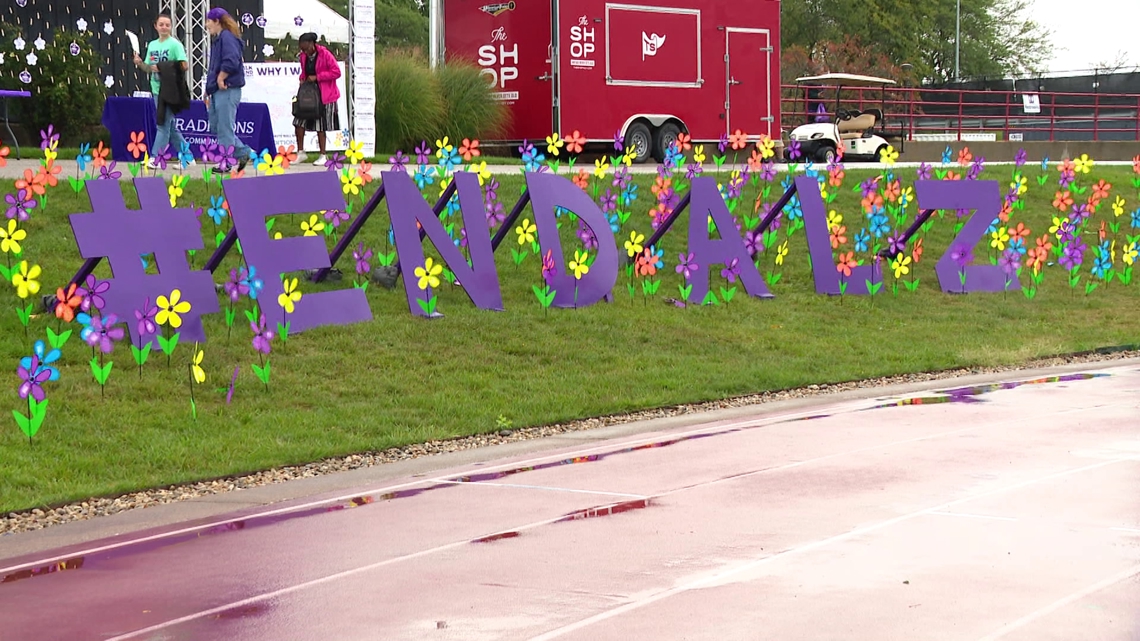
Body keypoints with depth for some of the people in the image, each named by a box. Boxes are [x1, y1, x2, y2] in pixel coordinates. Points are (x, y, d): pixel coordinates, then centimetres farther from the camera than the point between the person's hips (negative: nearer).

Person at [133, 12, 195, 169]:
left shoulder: (175, 44, -7)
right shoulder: (152, 45, 12)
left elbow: (185, 66, -15)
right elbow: (149, 69, 14)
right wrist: (140, 63, -6)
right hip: (157, 89, 7)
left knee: (163, 125, -8)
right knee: (170, 126, 11)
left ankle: (155, 158, -7)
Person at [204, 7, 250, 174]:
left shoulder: (228, 37, -11)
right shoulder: (217, 39, 20)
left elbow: (231, 61, -26)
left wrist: (220, 79, -17)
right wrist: (209, 90, 21)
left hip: (227, 90, -10)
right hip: (217, 91, 10)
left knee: (224, 128, -5)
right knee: (215, 127, 13)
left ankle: (225, 164, 0)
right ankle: (243, 152, 18)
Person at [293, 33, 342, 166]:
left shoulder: (325, 54, -13)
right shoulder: (304, 56, 5)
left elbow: (336, 72, -15)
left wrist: (317, 77, -19)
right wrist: (303, 78, -1)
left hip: (323, 95, -6)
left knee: (321, 127, 0)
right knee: (299, 122, 0)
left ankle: (323, 156, 9)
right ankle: (300, 152, 11)